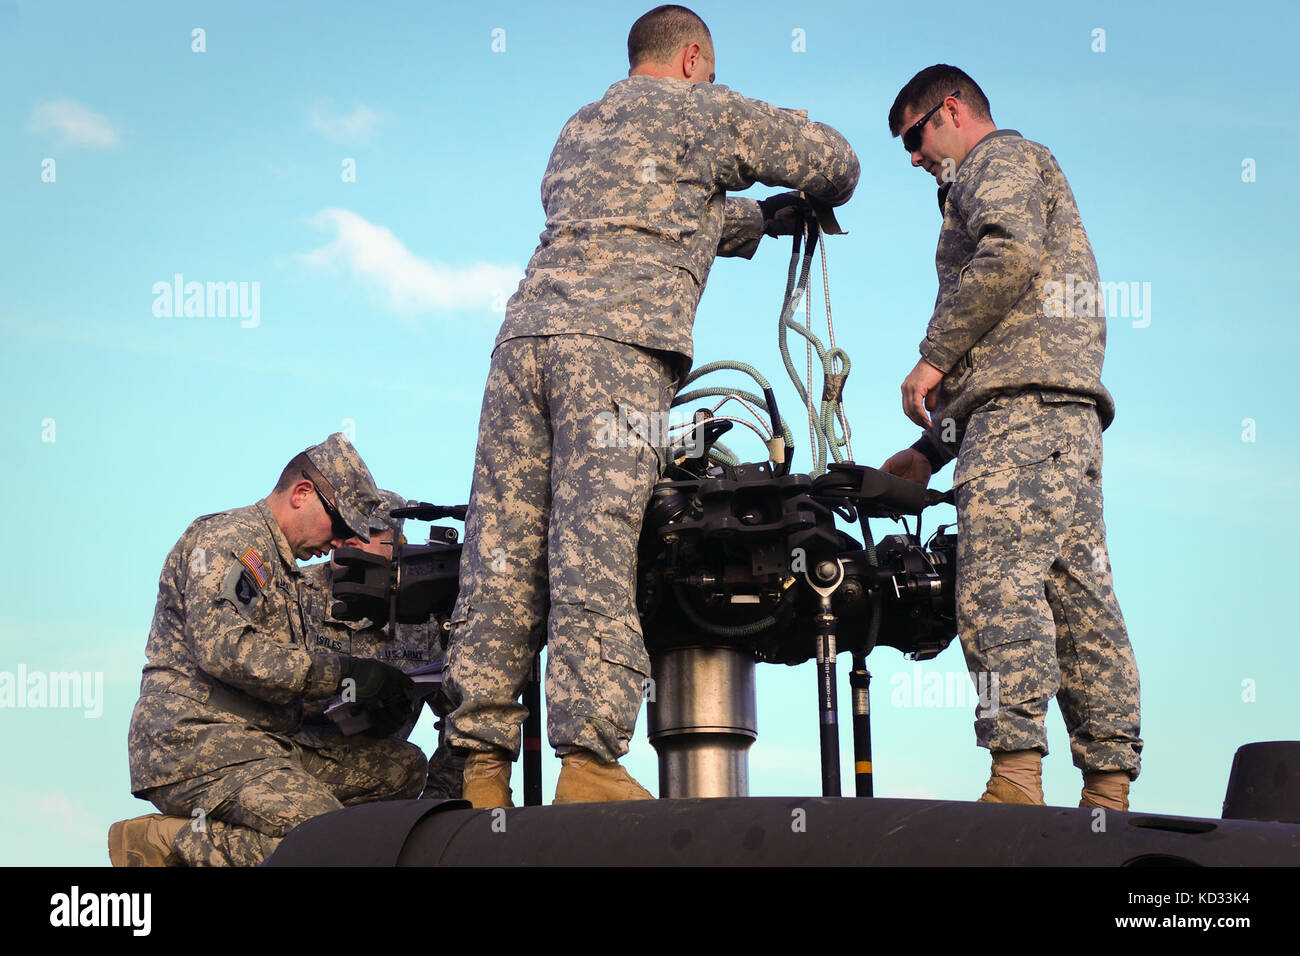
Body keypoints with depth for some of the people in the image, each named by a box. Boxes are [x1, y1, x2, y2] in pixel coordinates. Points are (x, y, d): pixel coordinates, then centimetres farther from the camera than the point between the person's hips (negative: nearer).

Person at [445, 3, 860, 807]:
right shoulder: (704, 111, 15)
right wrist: (811, 205, 41)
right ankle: (589, 762, -20)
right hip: (620, 341, -6)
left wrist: (767, 220, 48)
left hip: (528, 327, 6)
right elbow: (832, 159, 20)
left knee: (501, 560, 0)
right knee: (596, 555, -14)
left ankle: (482, 766, -3)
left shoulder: (579, 129, 34)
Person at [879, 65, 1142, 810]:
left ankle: (1017, 778, -30)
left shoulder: (999, 159, 7)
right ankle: (1111, 791, -2)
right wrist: (932, 450, 29)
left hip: (1023, 406, -10)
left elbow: (1010, 255, -16)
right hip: (1070, 411, 10)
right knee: (1078, 595, 2)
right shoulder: (1035, 176, 36)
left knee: (999, 584, -20)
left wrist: (932, 358, -11)